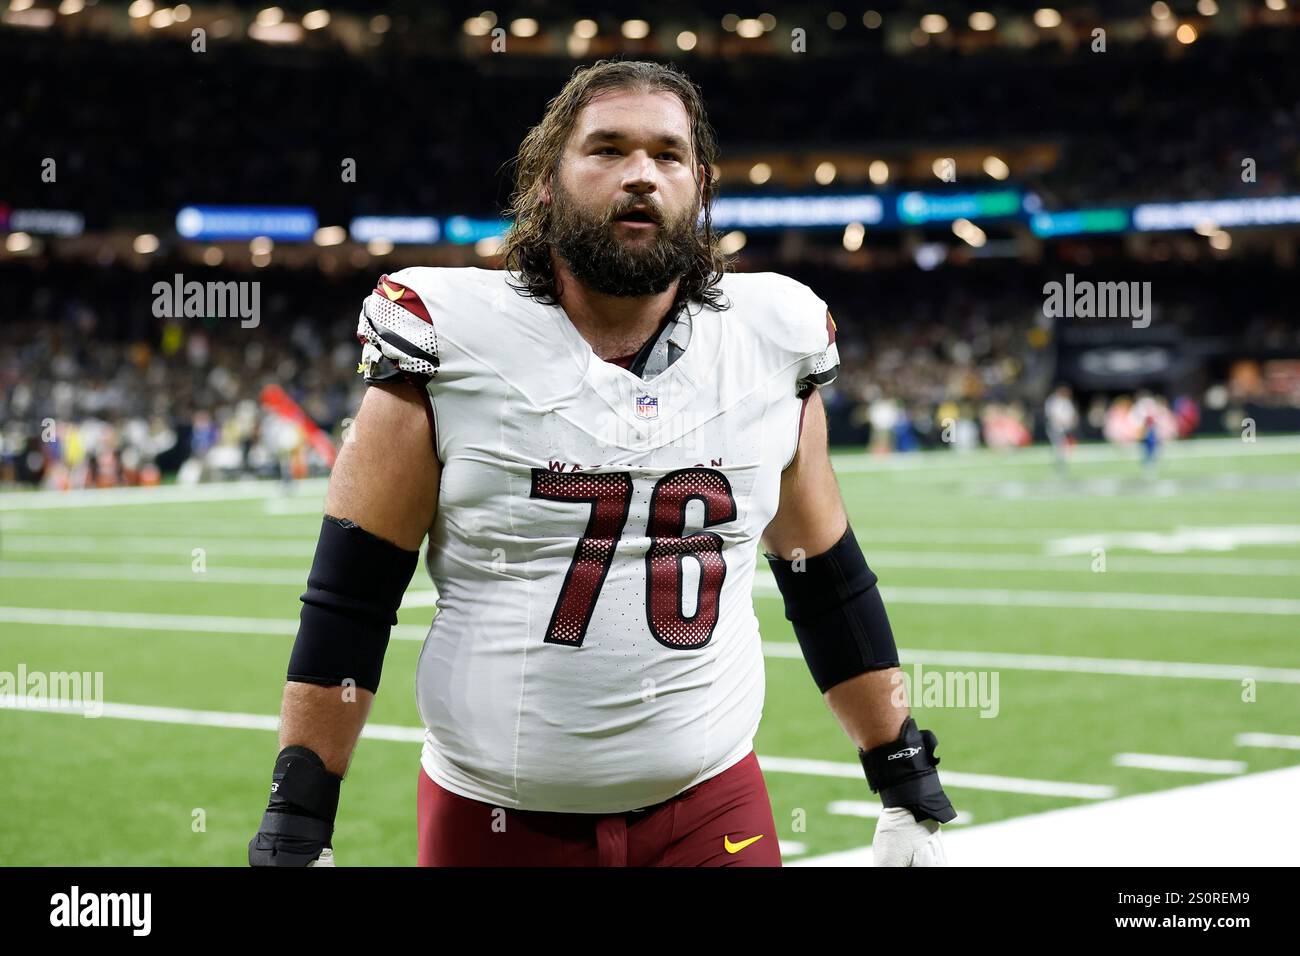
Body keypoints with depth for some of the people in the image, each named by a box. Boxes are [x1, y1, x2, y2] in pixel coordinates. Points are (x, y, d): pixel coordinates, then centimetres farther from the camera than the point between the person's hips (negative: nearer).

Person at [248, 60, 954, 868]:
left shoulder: (771, 348, 1)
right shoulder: (447, 345, -7)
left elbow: (830, 583, 12)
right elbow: (349, 598, -4)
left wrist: (913, 796, 12)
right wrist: (295, 831, -8)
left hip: (712, 811, 2)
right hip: (492, 821, -2)